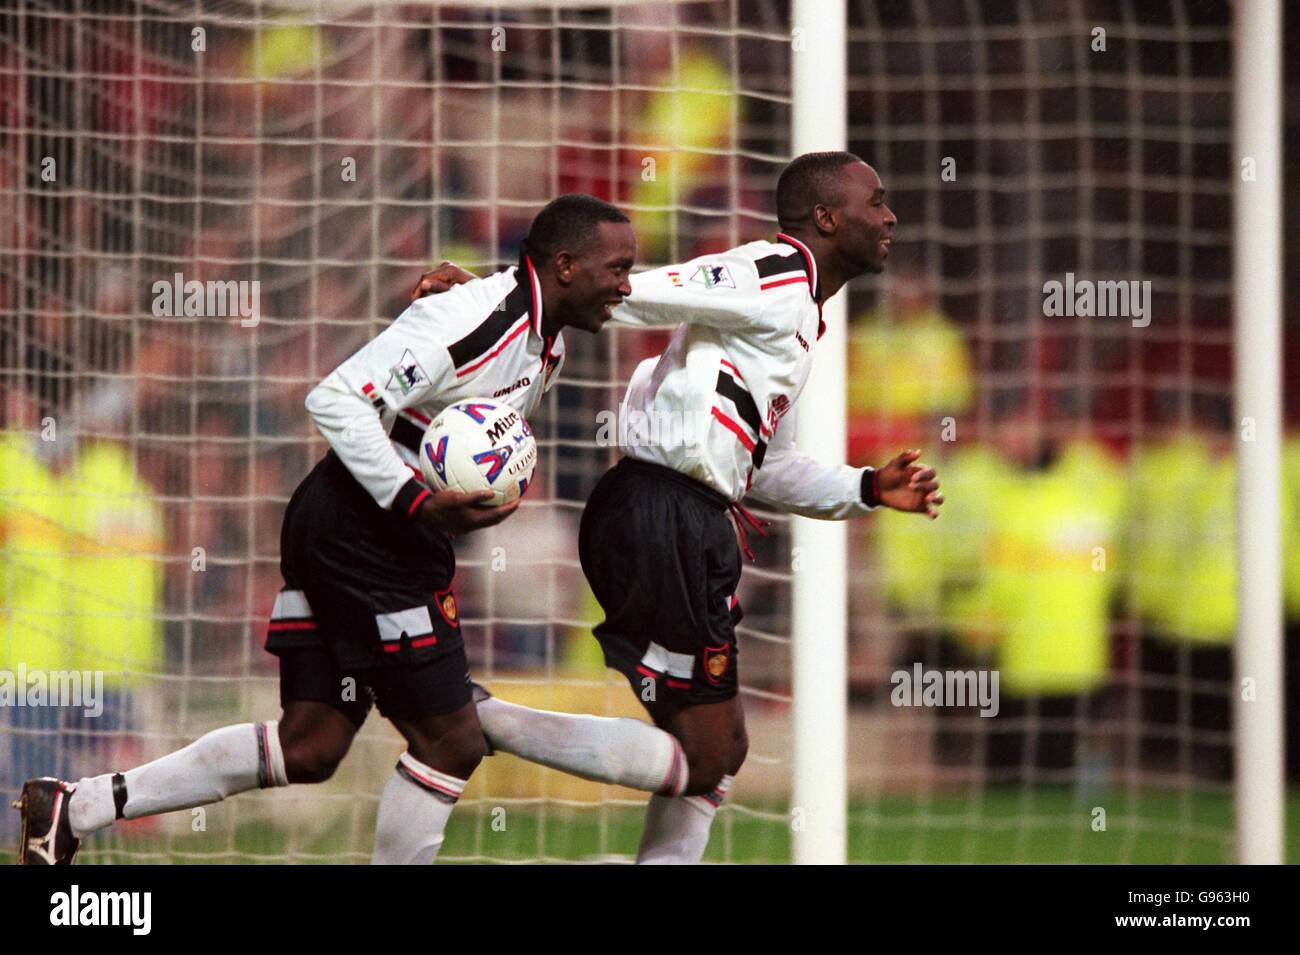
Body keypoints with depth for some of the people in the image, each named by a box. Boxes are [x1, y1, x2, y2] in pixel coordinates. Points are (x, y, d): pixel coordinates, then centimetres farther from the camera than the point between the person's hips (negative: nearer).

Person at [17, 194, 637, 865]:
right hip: (365, 532, -10)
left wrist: (485, 498, 5)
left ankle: (76, 808, 10)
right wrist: (417, 502, -28)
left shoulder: (548, 343, 12)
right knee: (450, 741, -5)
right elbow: (338, 400, -23)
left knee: (308, 747, 8)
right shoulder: (475, 320, -19)